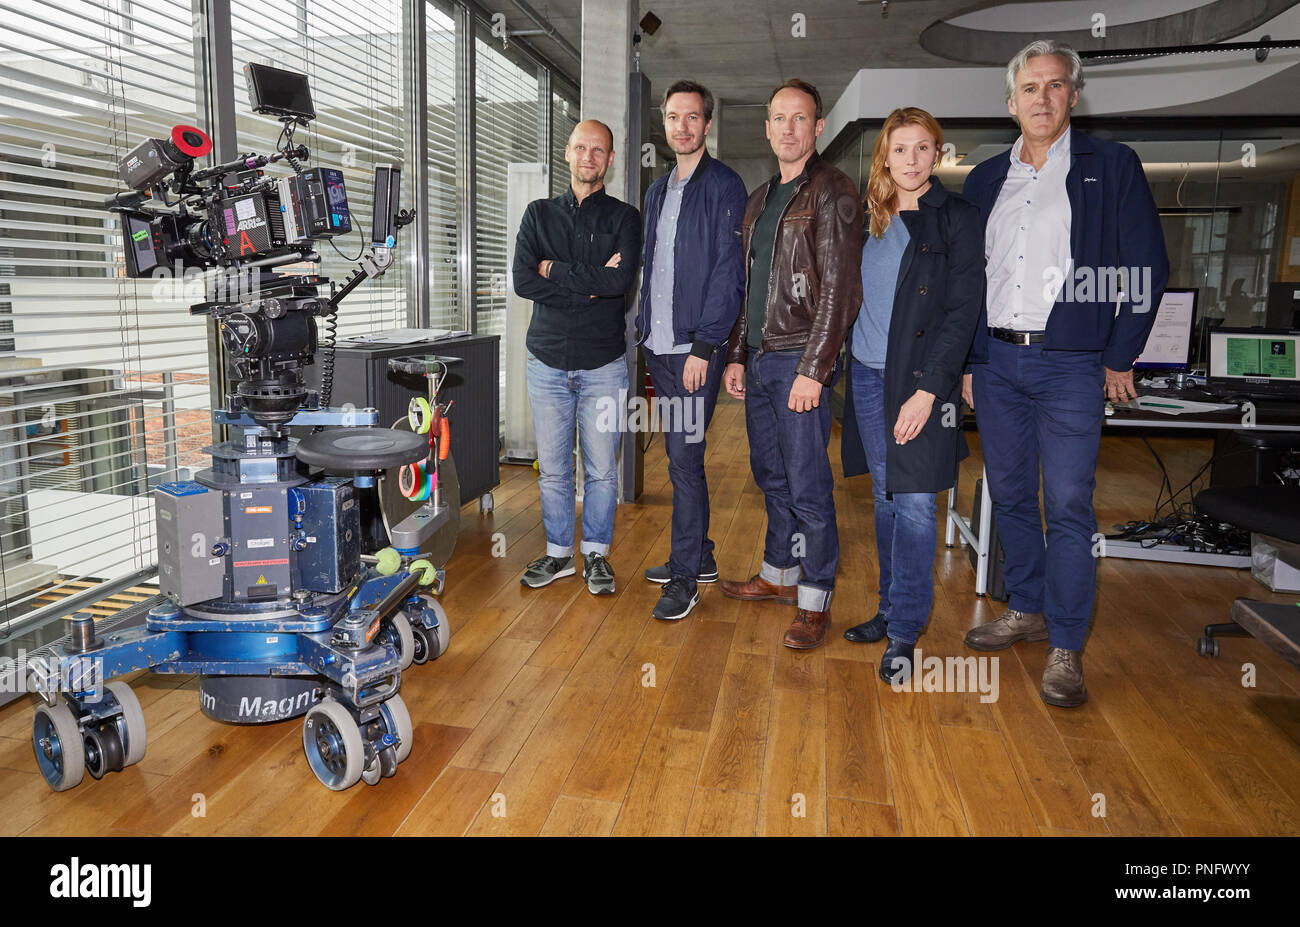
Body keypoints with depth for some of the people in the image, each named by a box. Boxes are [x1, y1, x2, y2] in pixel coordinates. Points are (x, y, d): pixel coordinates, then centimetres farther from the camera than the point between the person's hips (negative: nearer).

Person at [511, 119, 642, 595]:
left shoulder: (624, 217, 5)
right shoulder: (538, 214, 10)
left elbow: (622, 279, -15)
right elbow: (522, 280, -6)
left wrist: (556, 270, -8)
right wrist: (591, 283, -11)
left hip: (603, 364, -1)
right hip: (548, 361, 2)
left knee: (602, 469, 4)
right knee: (553, 468, 8)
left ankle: (596, 552, 20)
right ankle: (558, 551, 23)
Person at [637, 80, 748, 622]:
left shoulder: (724, 186, -5)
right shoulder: (658, 191, 17)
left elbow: (728, 273, -12)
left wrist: (703, 346, -17)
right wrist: (645, 330, 13)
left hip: (696, 348, -7)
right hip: (658, 347, 7)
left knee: (684, 459, -6)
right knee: (681, 457, 13)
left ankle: (685, 577, 4)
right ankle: (699, 556, 26)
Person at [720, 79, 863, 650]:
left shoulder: (832, 192, -6)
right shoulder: (760, 200, 18)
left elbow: (838, 289, -14)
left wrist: (813, 370, -19)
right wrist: (736, 355, 16)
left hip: (800, 361, -7)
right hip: (758, 361, 8)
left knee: (807, 486, -4)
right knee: (770, 475, 15)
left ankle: (815, 600, 8)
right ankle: (778, 574, 29)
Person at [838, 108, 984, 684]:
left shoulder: (957, 220, -3)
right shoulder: (870, 220, 14)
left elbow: (963, 311, -9)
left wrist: (929, 387, -17)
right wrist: (847, 356, 7)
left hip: (918, 378, -5)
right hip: (866, 375, 5)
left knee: (914, 503, -5)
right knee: (885, 498, 11)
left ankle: (905, 633, 4)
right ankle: (891, 609, 23)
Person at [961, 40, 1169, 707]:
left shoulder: (1111, 166, 2)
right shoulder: (985, 180, 12)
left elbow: (1148, 268, 0)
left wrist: (1120, 359, -2)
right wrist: (967, 359, 10)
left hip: (1071, 363, -4)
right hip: (995, 361, 4)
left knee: (1068, 506, -5)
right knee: (1009, 495, 11)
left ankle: (1065, 648, 5)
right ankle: (1027, 610, 28)